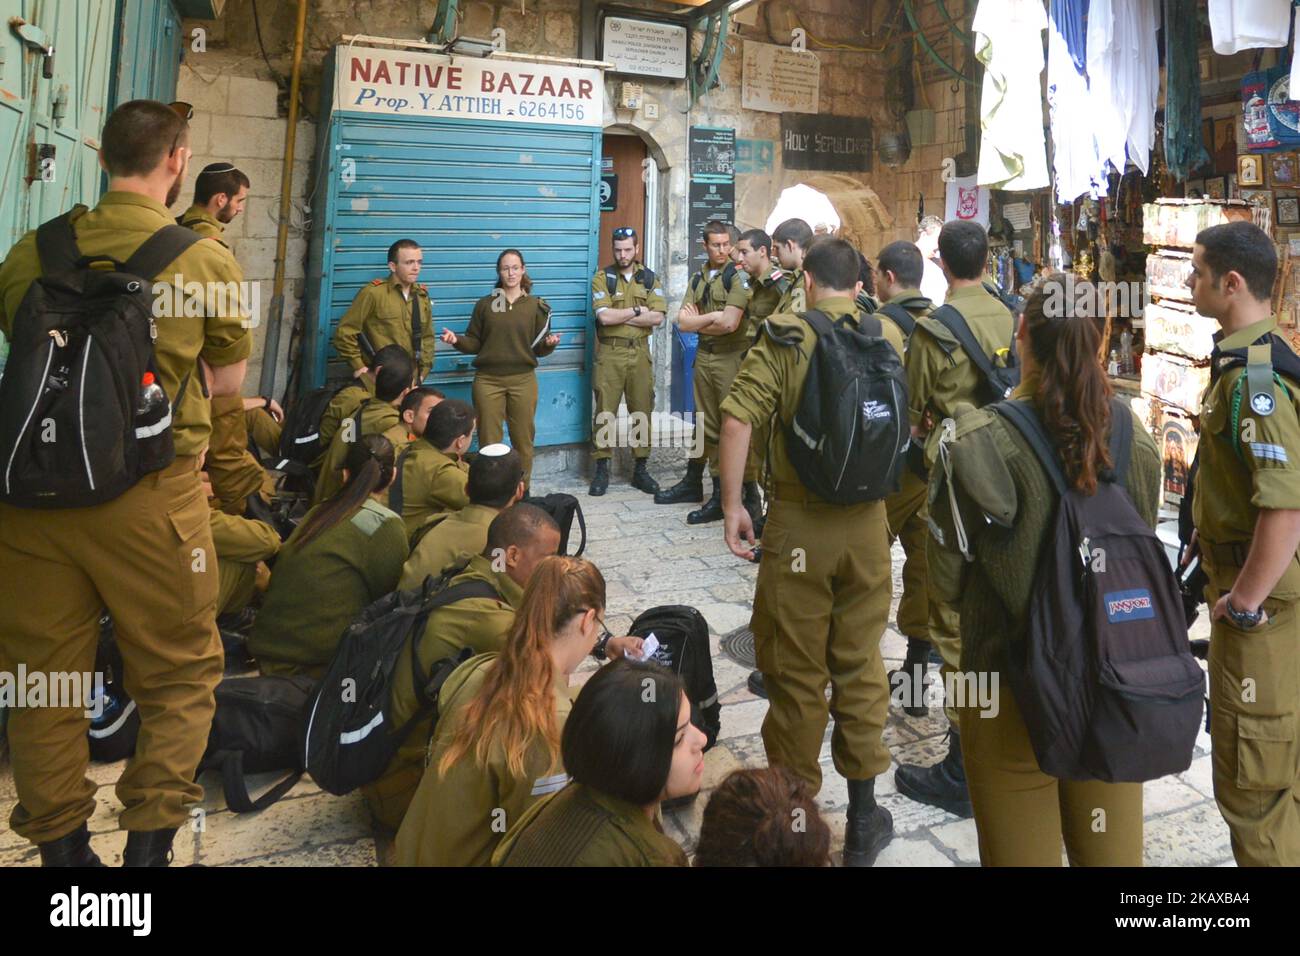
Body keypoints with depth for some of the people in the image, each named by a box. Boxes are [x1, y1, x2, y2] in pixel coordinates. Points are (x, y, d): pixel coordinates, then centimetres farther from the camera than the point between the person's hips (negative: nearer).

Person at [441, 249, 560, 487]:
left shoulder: (536, 306, 5)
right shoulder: (485, 304, 6)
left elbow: (539, 349, 5)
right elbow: (474, 343, 7)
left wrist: (550, 344, -17)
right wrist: (457, 340, -13)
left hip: (523, 380, 0)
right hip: (488, 380, 0)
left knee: (523, 440, 6)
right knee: (489, 441, 2)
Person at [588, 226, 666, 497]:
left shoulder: (650, 278, 7)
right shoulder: (602, 277, 0)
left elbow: (658, 318, -7)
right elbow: (604, 316, -14)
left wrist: (620, 316, -10)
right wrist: (637, 311, -8)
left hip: (640, 352, 2)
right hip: (610, 353, -2)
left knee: (642, 411, 6)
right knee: (605, 412, -1)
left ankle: (640, 469, 15)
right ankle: (602, 470, 8)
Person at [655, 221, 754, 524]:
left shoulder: (738, 276, -8)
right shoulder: (698, 278, 12)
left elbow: (730, 323, -18)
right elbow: (683, 322, 4)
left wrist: (698, 321, -2)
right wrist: (712, 317, -10)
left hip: (731, 356, -7)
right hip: (703, 355, 7)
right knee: (704, 423, 16)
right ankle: (693, 483, 28)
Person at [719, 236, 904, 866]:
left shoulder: (783, 339, -8)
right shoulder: (889, 338, 3)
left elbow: (736, 420, -18)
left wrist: (731, 506, -10)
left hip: (797, 523, -3)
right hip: (867, 523, 3)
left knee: (795, 671, 8)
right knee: (860, 664, 14)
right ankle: (863, 818, 25)